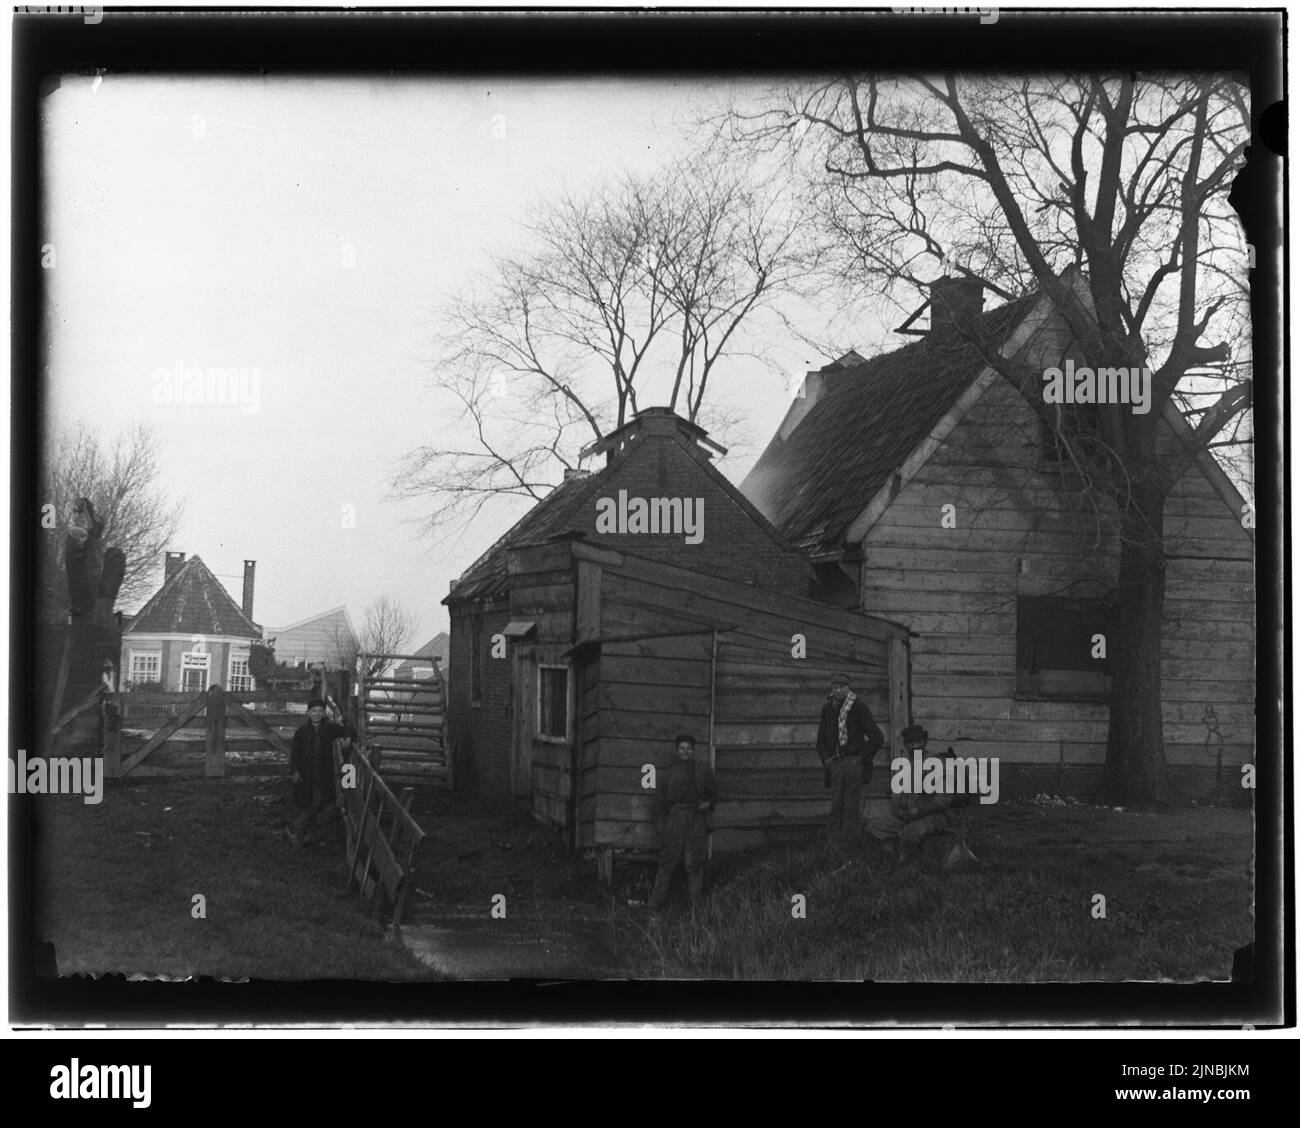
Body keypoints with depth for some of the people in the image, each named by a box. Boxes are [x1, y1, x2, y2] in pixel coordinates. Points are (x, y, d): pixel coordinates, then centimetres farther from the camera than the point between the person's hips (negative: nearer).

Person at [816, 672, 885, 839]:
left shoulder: (858, 707, -5)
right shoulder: (827, 709, 11)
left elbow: (877, 738, -5)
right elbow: (821, 740, 24)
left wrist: (862, 758, -6)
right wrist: (826, 759, 10)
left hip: (853, 764, -5)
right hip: (834, 764, 5)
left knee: (851, 809, -6)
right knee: (835, 808, 5)